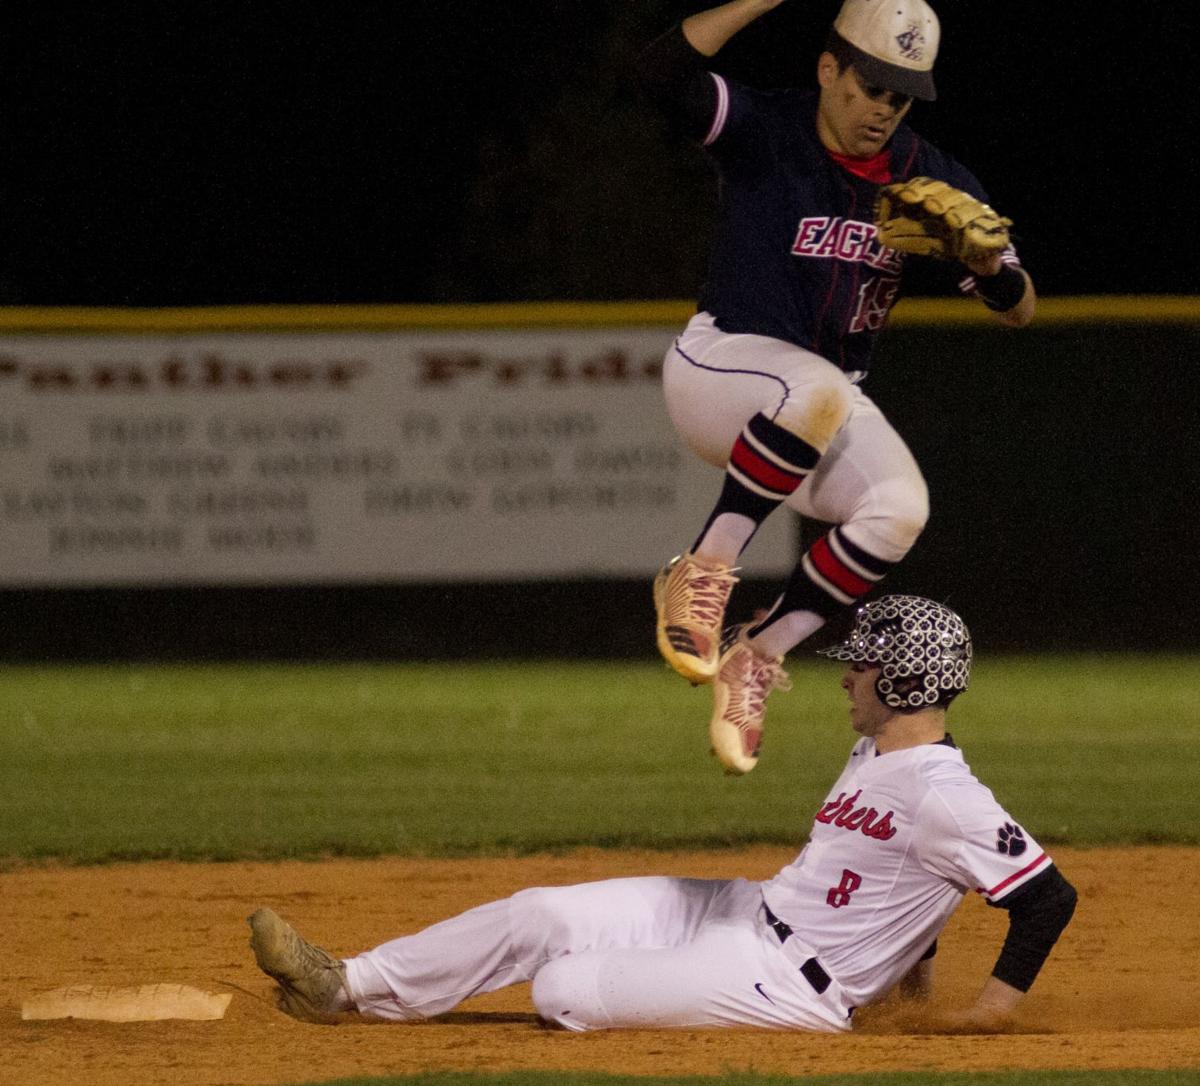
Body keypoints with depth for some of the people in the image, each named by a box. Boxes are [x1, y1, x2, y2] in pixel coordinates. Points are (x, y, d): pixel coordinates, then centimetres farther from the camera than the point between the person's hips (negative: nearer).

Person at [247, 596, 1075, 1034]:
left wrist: (1000, 1004, -22)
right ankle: (348, 987, 9)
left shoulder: (943, 796, -23)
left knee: (565, 990, -16)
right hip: (744, 911, 10)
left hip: (790, 986, -10)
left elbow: (1050, 895, -26)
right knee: (541, 914, 3)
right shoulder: (875, 757, 8)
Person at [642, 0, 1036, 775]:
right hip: (718, 365, -5)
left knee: (899, 507, -24)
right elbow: (665, 69, -30)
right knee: (819, 392, -38)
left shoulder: (932, 182, 1)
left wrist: (983, 257, -23)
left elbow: (1019, 310, 0)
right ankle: (706, 568, -27)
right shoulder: (764, 132, -10)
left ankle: (758, 655, -9)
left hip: (825, 398, 5)